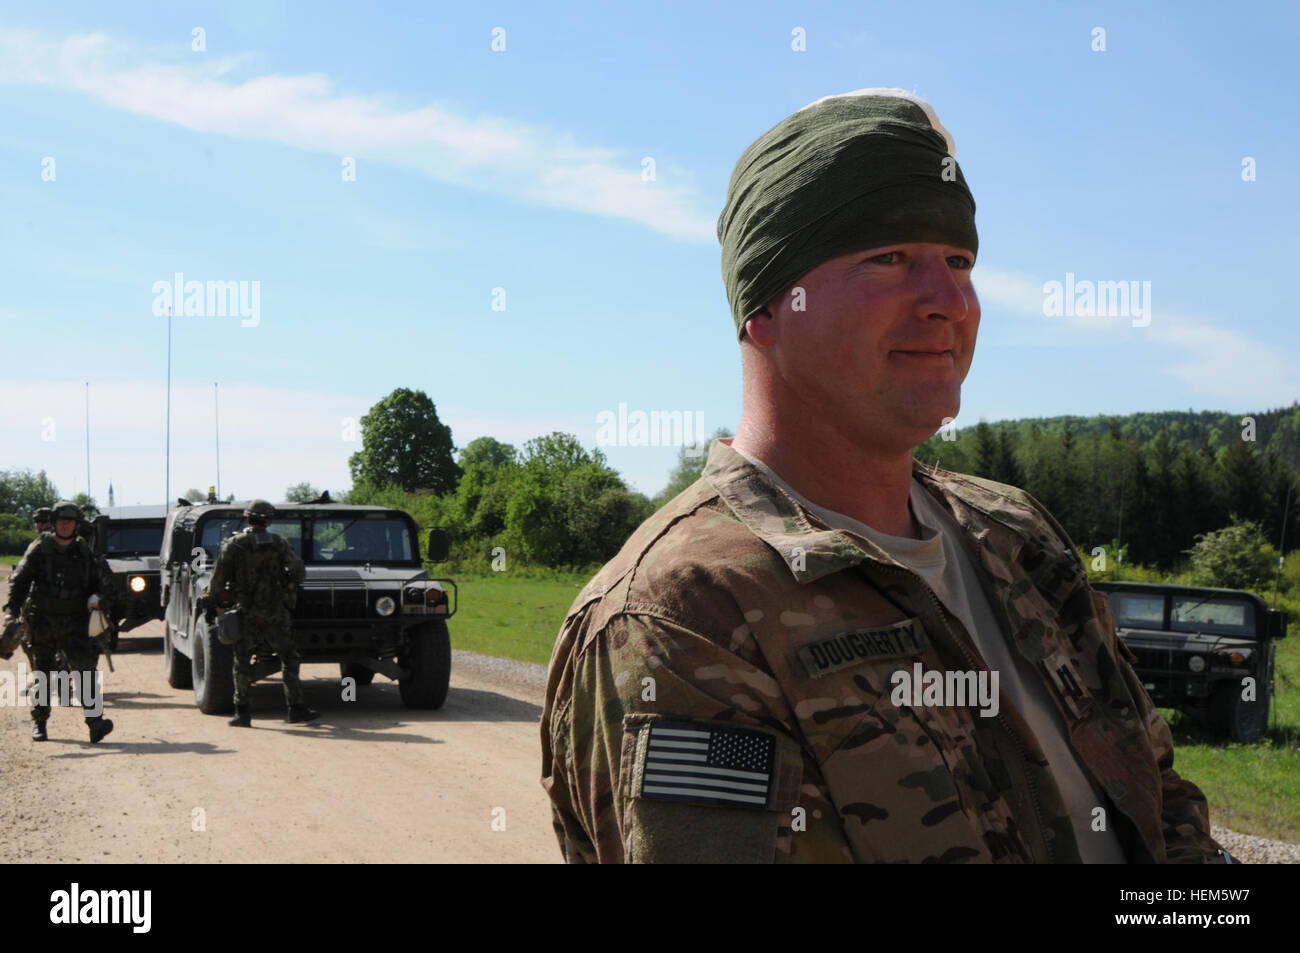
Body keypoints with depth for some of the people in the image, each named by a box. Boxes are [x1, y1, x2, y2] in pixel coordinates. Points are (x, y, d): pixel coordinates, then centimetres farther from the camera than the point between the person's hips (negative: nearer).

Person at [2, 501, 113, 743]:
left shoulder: (83, 552, 7)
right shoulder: (39, 549, -2)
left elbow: (97, 582, 16)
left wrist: (95, 597, -7)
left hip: (74, 622, 1)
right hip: (41, 621, -1)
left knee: (84, 666, -15)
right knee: (41, 674, 7)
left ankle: (95, 722, -23)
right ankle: (39, 723, 24)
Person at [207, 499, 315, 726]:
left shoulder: (233, 544, -1)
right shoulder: (279, 542, 0)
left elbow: (218, 578, -3)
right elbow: (299, 572, -3)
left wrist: (211, 598, 16)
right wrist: (288, 582, 18)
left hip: (246, 613, 0)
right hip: (275, 611, 0)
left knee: (242, 662, 5)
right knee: (288, 658, 9)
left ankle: (242, 712, 1)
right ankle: (296, 708, 7)